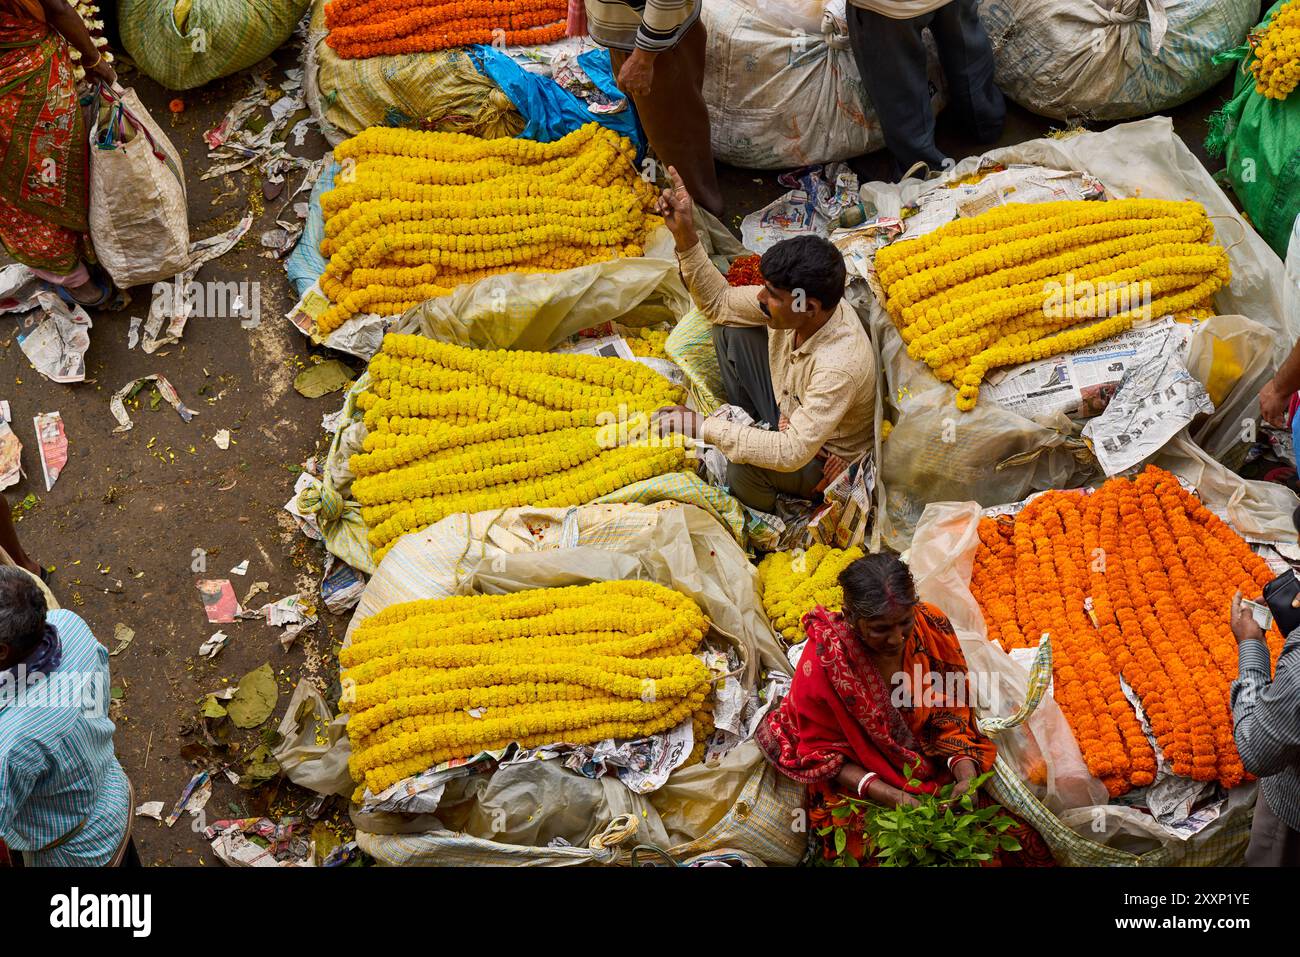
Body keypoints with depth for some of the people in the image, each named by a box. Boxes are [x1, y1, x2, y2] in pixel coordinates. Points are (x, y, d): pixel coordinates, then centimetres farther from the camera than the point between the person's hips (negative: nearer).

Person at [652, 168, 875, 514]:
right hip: (788, 413, 7)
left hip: (821, 458, -7)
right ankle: (747, 430, 7)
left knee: (742, 470, -36)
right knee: (730, 329, -6)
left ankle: (762, 511, 2)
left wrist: (704, 428, -41)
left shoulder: (839, 366, -41)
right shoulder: (793, 302, -19)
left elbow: (793, 453, -43)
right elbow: (719, 302, -5)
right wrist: (685, 235, -19)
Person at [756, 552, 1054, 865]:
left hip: (941, 767, 3)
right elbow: (821, 754, -10)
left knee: (1024, 840, -9)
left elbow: (952, 716, -2)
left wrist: (966, 775, -20)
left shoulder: (931, 626, -14)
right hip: (860, 789, -3)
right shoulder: (824, 660, -22)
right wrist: (890, 796, -21)